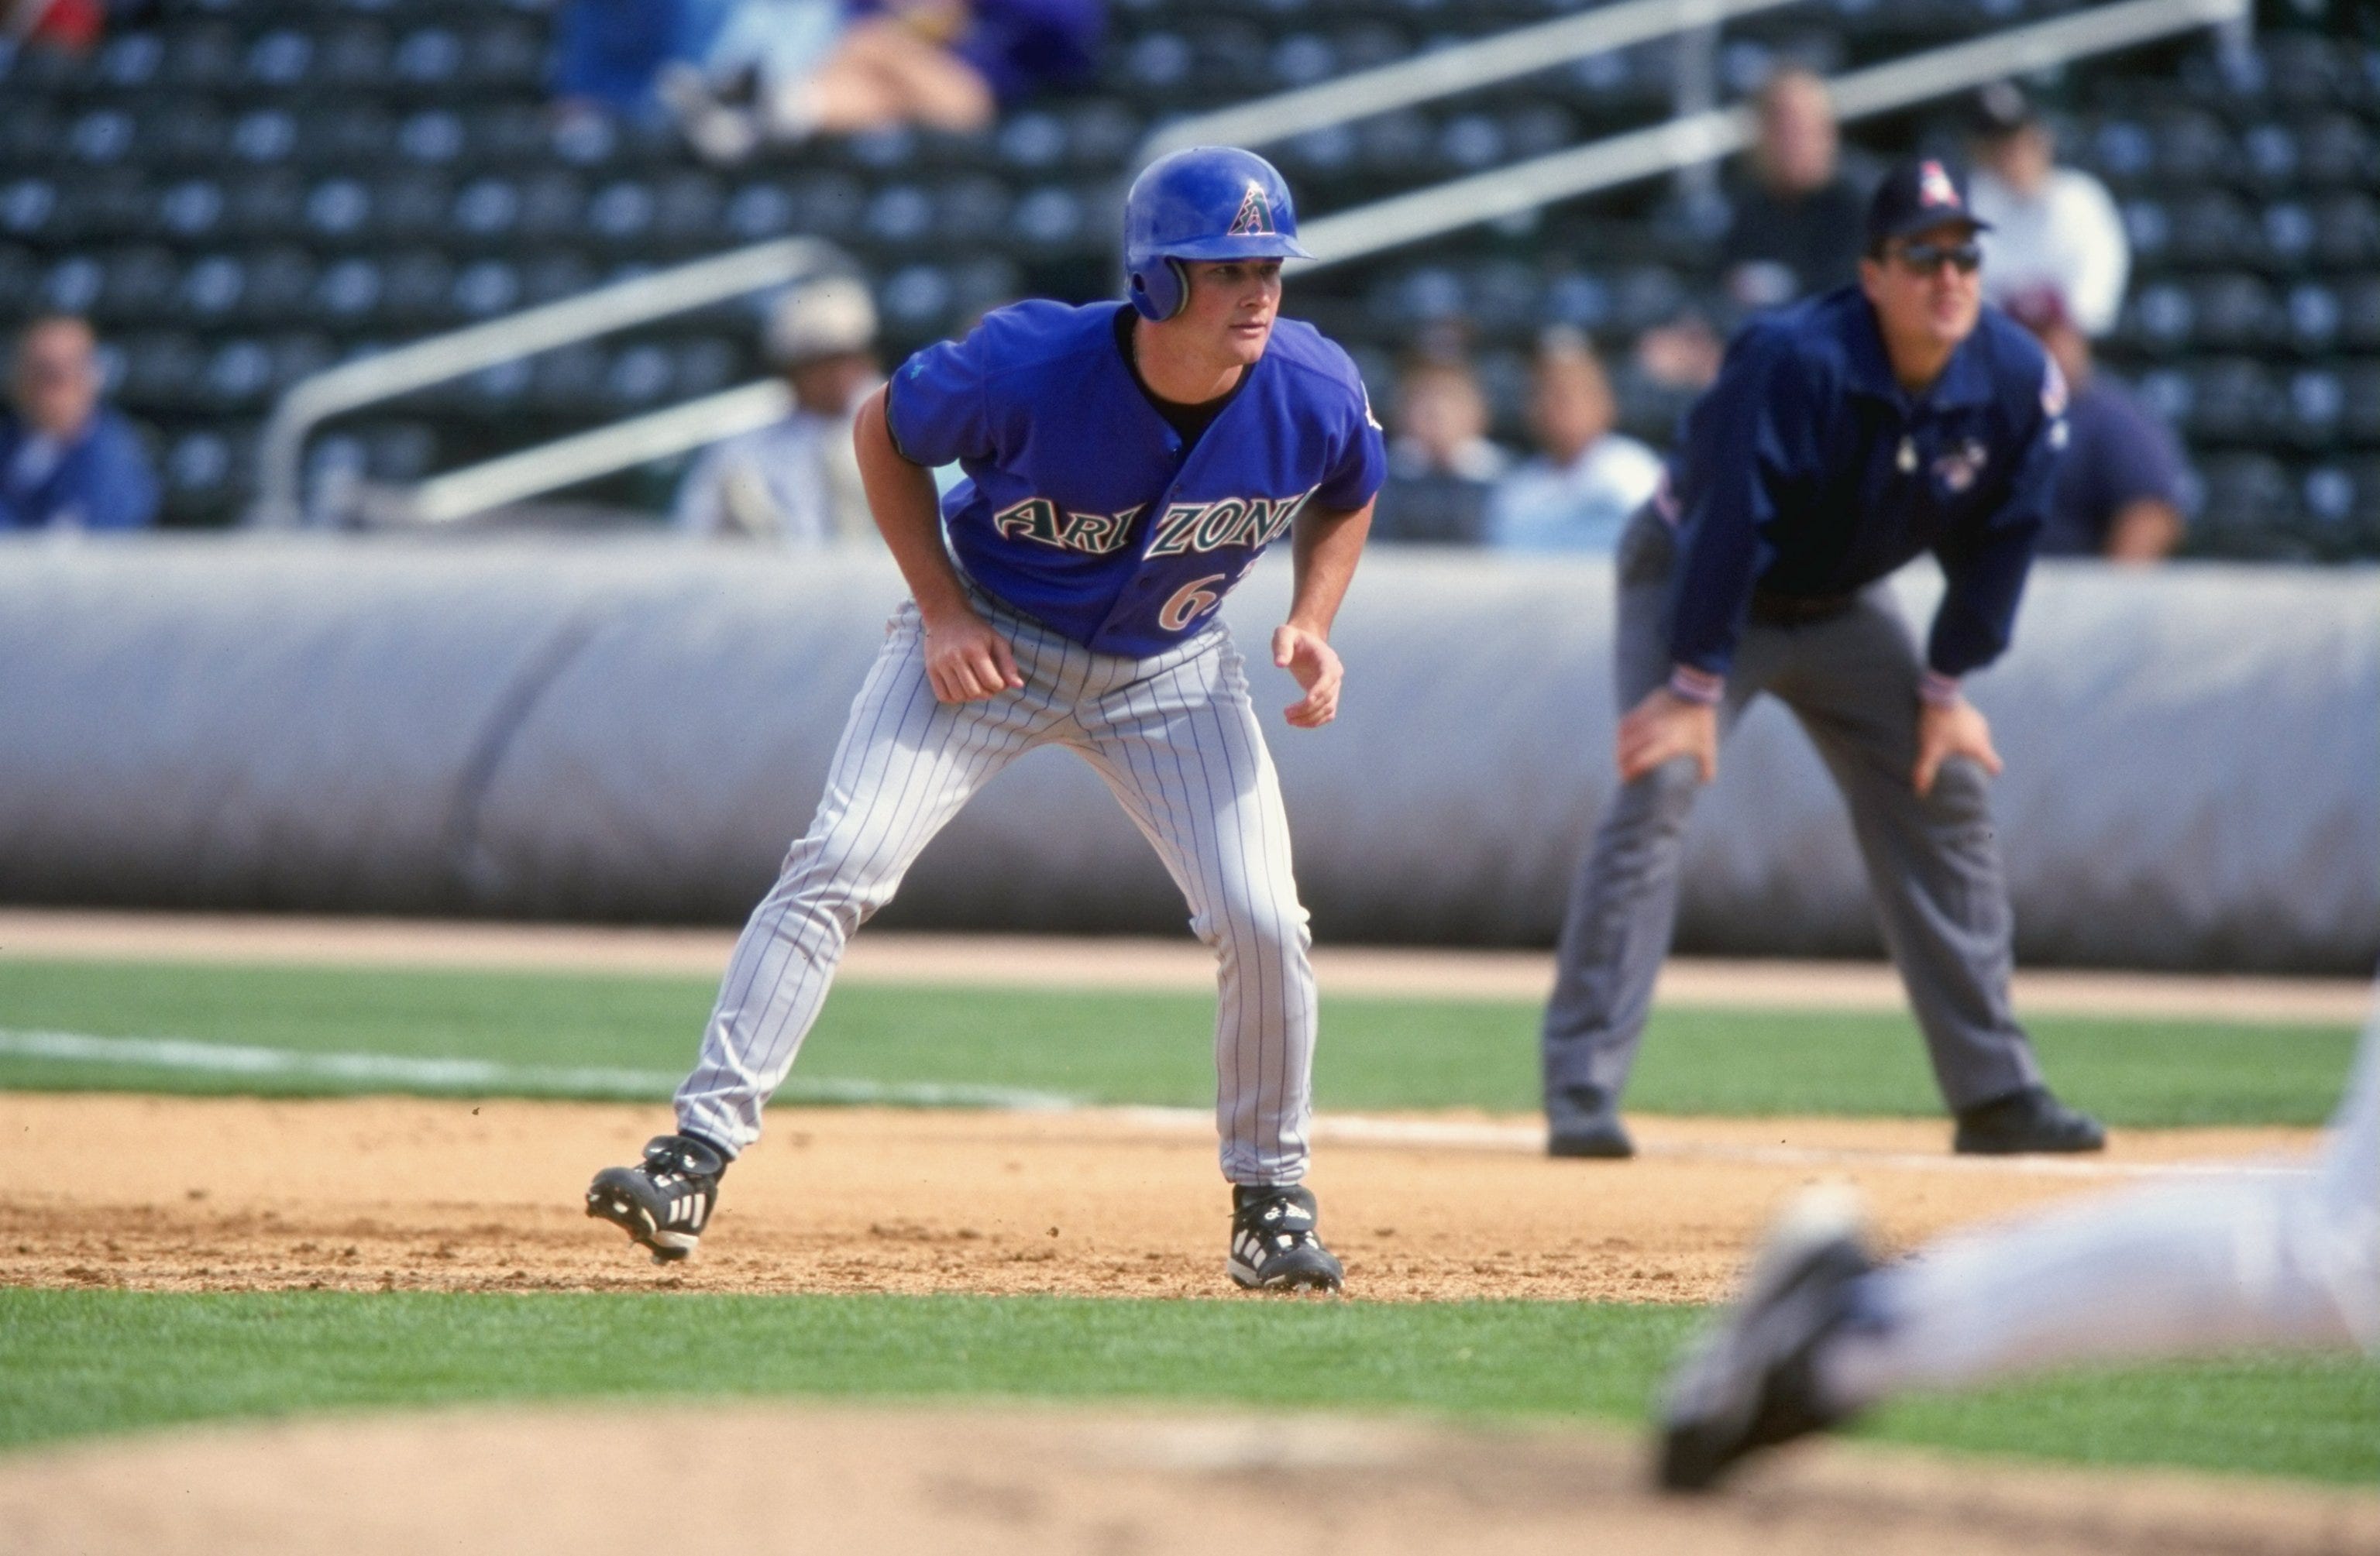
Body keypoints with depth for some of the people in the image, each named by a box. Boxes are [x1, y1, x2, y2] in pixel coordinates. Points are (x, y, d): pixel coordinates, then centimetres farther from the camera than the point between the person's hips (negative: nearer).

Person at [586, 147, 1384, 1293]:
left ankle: (1271, 1198, 11)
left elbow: (1343, 501, 4)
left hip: (1169, 670, 2)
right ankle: (698, 1153, -18)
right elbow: (884, 431, -10)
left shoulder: (1317, 393, -21)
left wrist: (1311, 624, -13)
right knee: (840, 862, -19)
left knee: (1261, 920, -11)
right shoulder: (1029, 365, -30)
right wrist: (942, 611, -16)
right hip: (990, 637, -2)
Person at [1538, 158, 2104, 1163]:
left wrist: (1946, 686, -4)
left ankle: (1994, 1090, 10)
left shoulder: (2017, 381, -17)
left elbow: (1999, 537, -5)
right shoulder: (1795, 362, -33)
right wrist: (1696, 687, -30)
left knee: (1947, 791, 2)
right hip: (1691, 579, -6)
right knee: (1657, 789, -20)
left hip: (1843, 606, 6)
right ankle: (1580, 1095, -21)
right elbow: (1731, 523, -31)